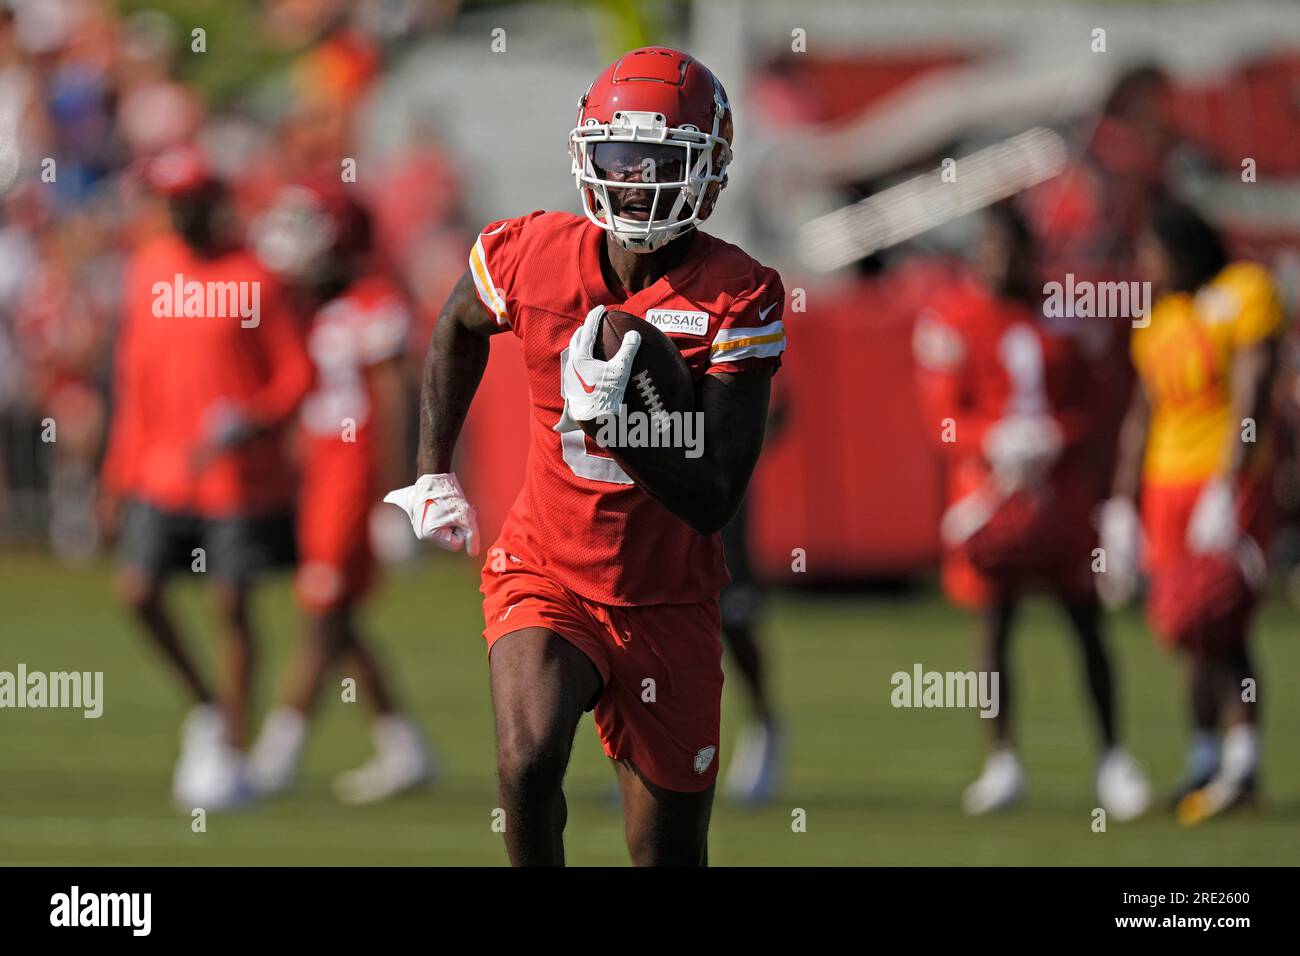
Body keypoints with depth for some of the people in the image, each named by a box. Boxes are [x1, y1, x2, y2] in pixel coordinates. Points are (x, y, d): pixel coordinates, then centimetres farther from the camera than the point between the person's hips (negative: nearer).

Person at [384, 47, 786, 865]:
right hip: (547, 579, 0)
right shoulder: (532, 254, -9)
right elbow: (459, 330, 17)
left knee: (671, 854, 6)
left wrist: (611, 418, -31)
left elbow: (713, 502, -19)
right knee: (529, 765, -28)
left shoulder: (739, 299, -15)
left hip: (669, 604, 0)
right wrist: (435, 475, 17)